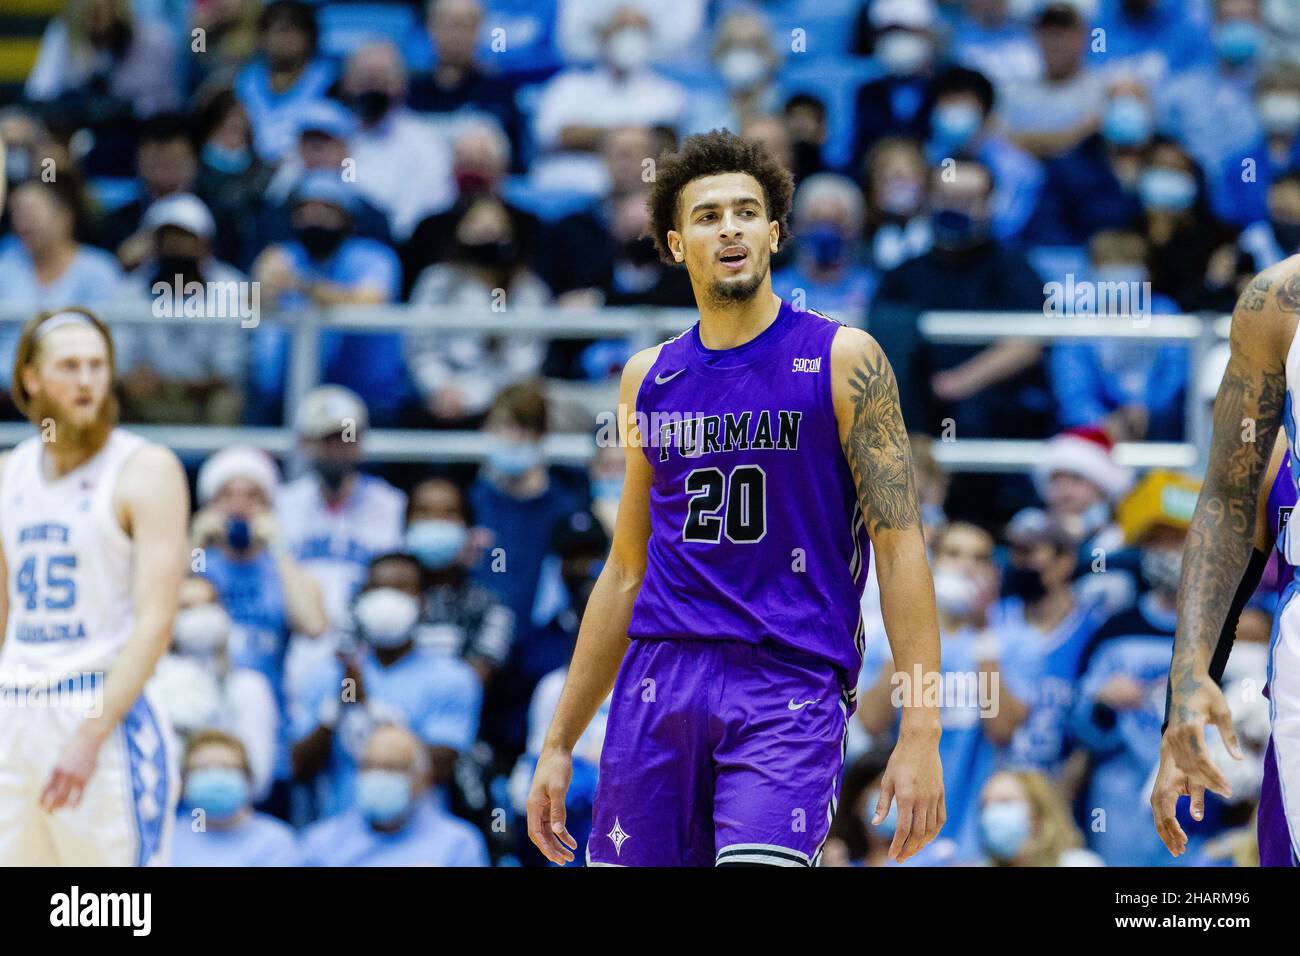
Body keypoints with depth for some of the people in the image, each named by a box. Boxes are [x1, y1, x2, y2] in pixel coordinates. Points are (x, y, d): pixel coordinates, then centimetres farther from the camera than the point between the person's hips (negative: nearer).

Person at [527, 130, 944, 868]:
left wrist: (921, 732, -12)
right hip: (660, 676, 5)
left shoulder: (843, 360, 0)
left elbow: (901, 547, -4)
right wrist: (560, 744, 18)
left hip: (792, 680, -4)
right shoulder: (650, 379, 14)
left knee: (760, 864, -25)